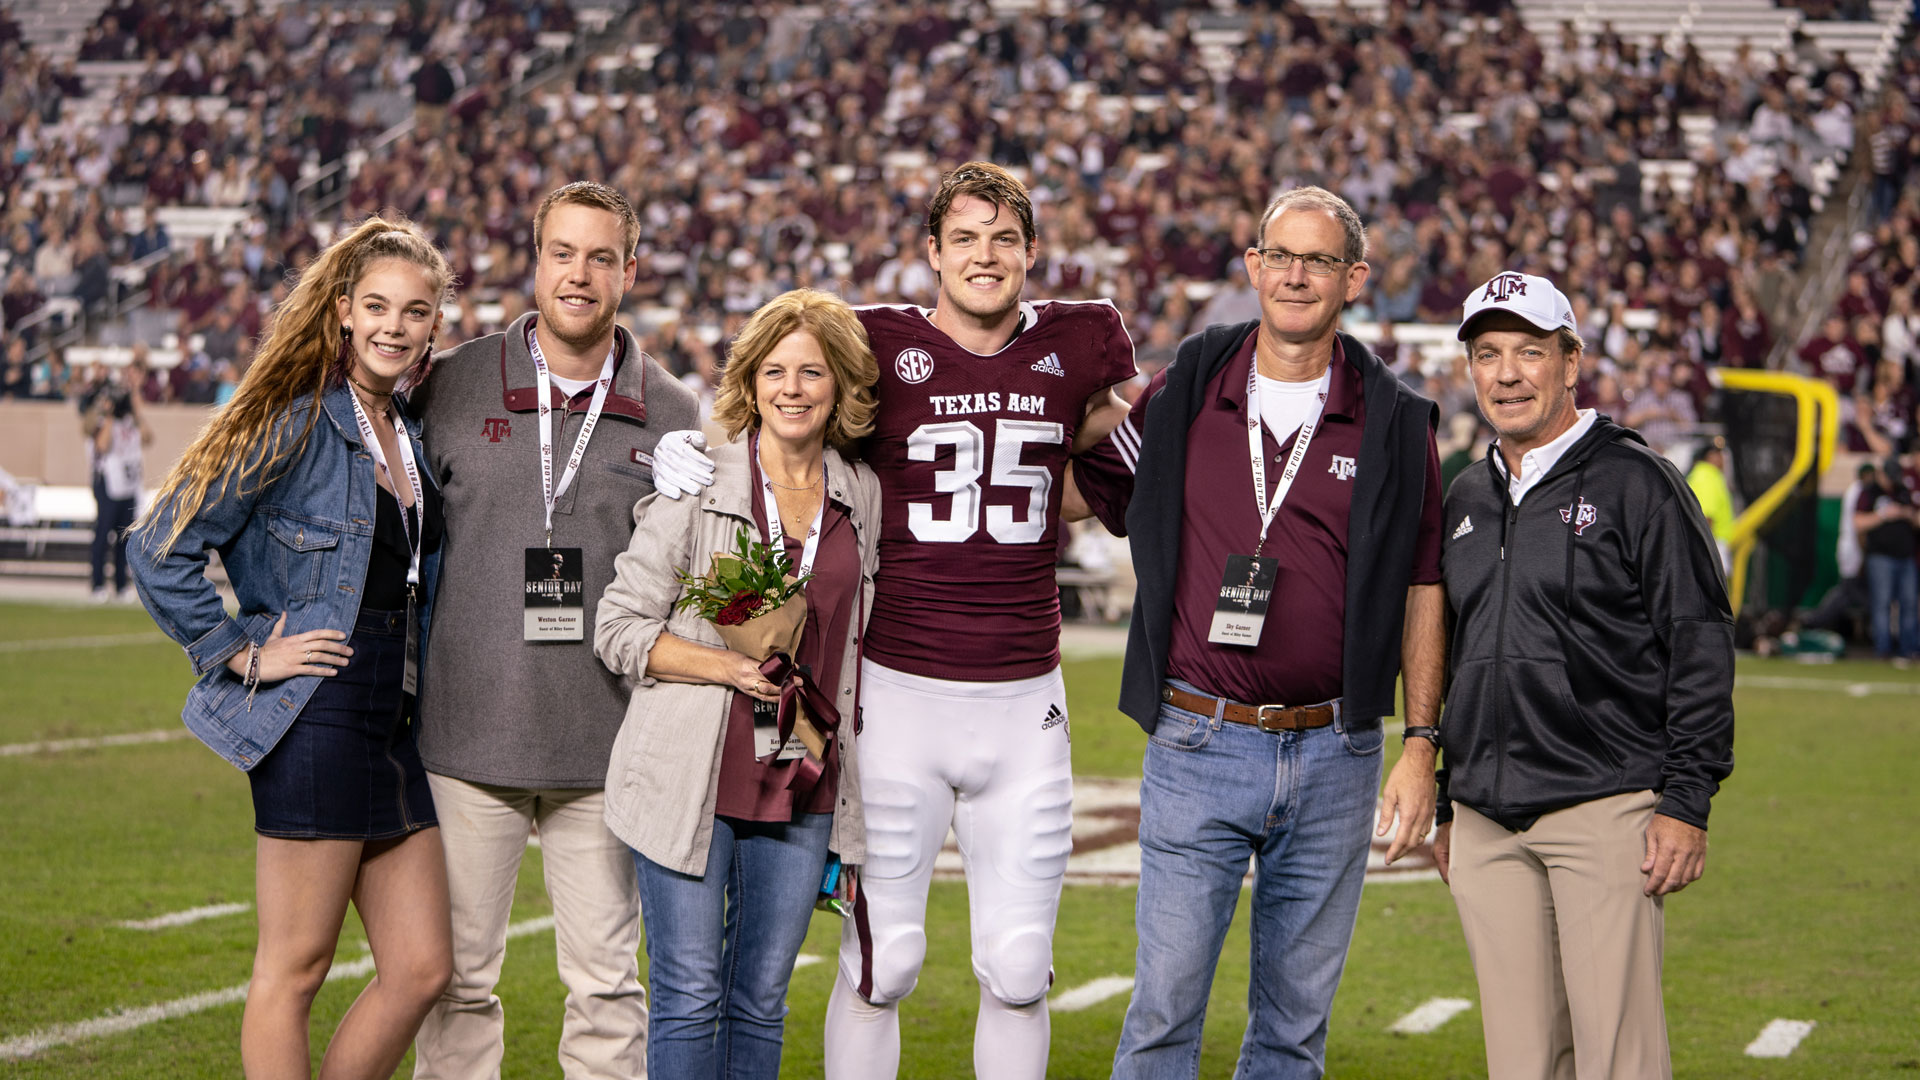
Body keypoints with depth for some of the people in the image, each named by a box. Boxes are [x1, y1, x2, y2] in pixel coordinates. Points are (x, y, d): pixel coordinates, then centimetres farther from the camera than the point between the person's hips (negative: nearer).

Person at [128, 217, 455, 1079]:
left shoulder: (410, 433, 14)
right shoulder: (295, 424, -8)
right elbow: (161, 552, -10)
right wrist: (242, 654, -9)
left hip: (393, 724, 8)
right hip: (314, 722, -8)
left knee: (421, 967, 6)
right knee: (294, 971, -1)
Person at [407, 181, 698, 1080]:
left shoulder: (671, 413, 5)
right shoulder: (452, 387, 3)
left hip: (606, 745, 0)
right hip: (468, 736, 0)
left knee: (606, 980, 4)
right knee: (457, 976, 5)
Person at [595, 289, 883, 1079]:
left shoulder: (862, 495, 8)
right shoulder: (698, 484, -4)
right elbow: (618, 628, -4)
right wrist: (727, 667, -18)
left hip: (802, 788, 4)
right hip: (691, 780, -4)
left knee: (760, 1002, 8)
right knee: (689, 1000, -2)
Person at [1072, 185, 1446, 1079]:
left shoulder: (1395, 426, 3)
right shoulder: (1181, 398, 3)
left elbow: (1422, 593, 5)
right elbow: (1084, 488, 17)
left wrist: (1420, 745, 1)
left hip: (1332, 757, 1)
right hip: (1196, 747, -1)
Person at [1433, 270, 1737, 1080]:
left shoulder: (1636, 483, -2)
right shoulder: (1465, 501, 17)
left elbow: (1701, 645, -6)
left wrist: (1687, 801, -12)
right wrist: (1445, 808, 21)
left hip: (1606, 809, -6)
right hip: (1486, 822, 6)